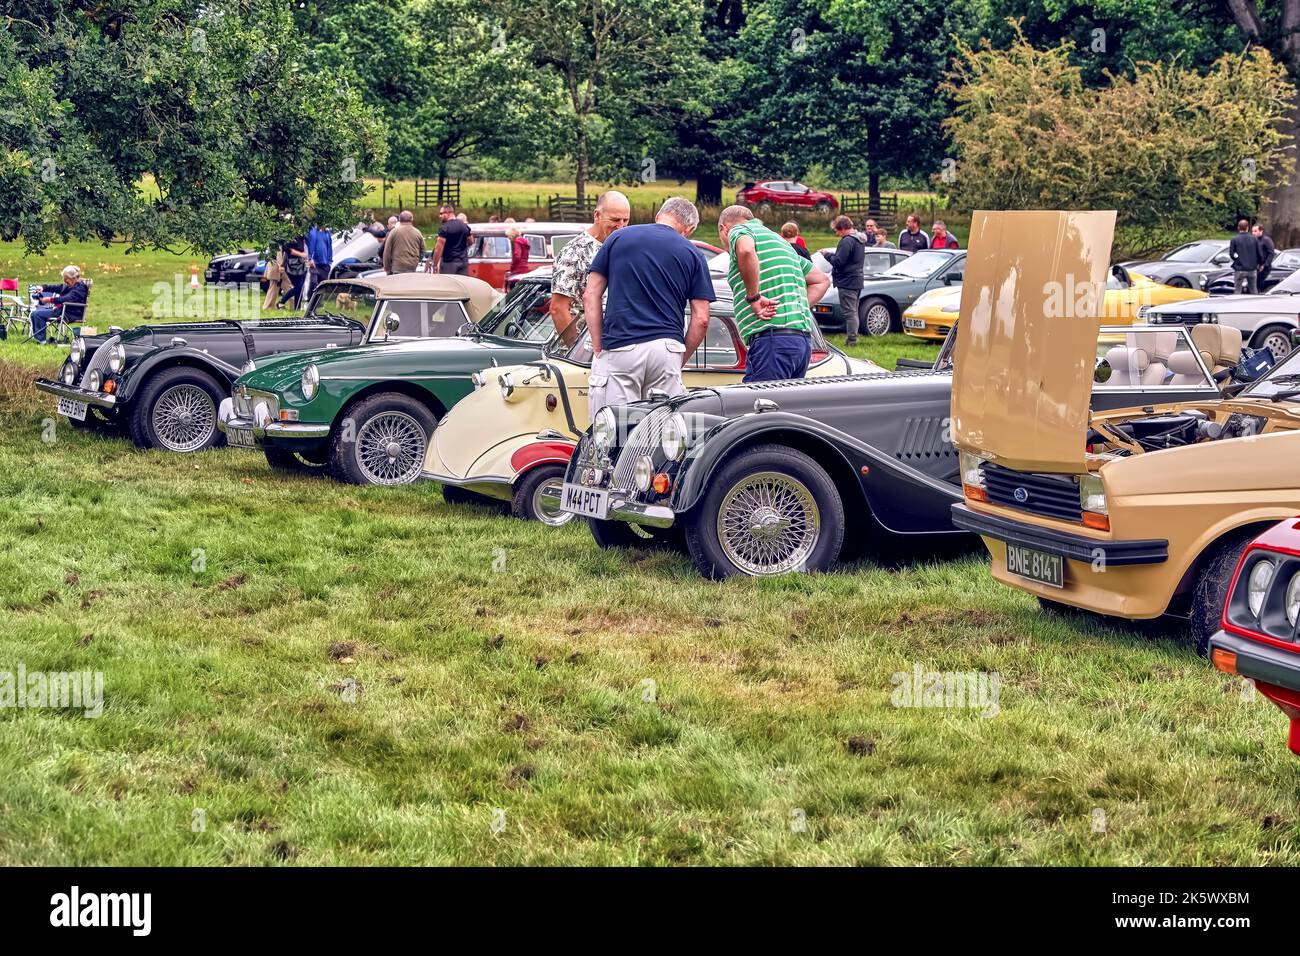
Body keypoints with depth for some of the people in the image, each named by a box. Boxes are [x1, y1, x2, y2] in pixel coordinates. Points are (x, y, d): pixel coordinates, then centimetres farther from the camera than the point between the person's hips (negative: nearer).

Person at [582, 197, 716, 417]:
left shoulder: (618, 238, 14)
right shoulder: (691, 254, 11)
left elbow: (590, 297, 8)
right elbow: (701, 320, 6)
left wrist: (598, 349, 7)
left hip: (618, 349, -1)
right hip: (667, 348, 1)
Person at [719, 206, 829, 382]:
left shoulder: (738, 230, 5)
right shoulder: (779, 240, 31)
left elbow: (746, 250, -23)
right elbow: (822, 280, 35)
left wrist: (753, 297, -15)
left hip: (773, 338, -8)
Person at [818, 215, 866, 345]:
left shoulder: (847, 241, -17)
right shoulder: (859, 240, 15)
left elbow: (838, 261, -21)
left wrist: (827, 254, -5)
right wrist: (832, 254, 14)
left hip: (847, 282, -10)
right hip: (857, 281, 10)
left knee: (849, 312, -8)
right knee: (853, 311, 15)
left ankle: (851, 339, -8)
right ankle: (852, 337, 20)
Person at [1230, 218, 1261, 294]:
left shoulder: (1235, 239, -7)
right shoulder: (1254, 239, 0)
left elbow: (1231, 254, -6)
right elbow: (1259, 253, 3)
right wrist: (1258, 264, 20)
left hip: (1239, 270, -3)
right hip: (1252, 269, 3)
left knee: (1237, 291, 2)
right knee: (1254, 291, 12)